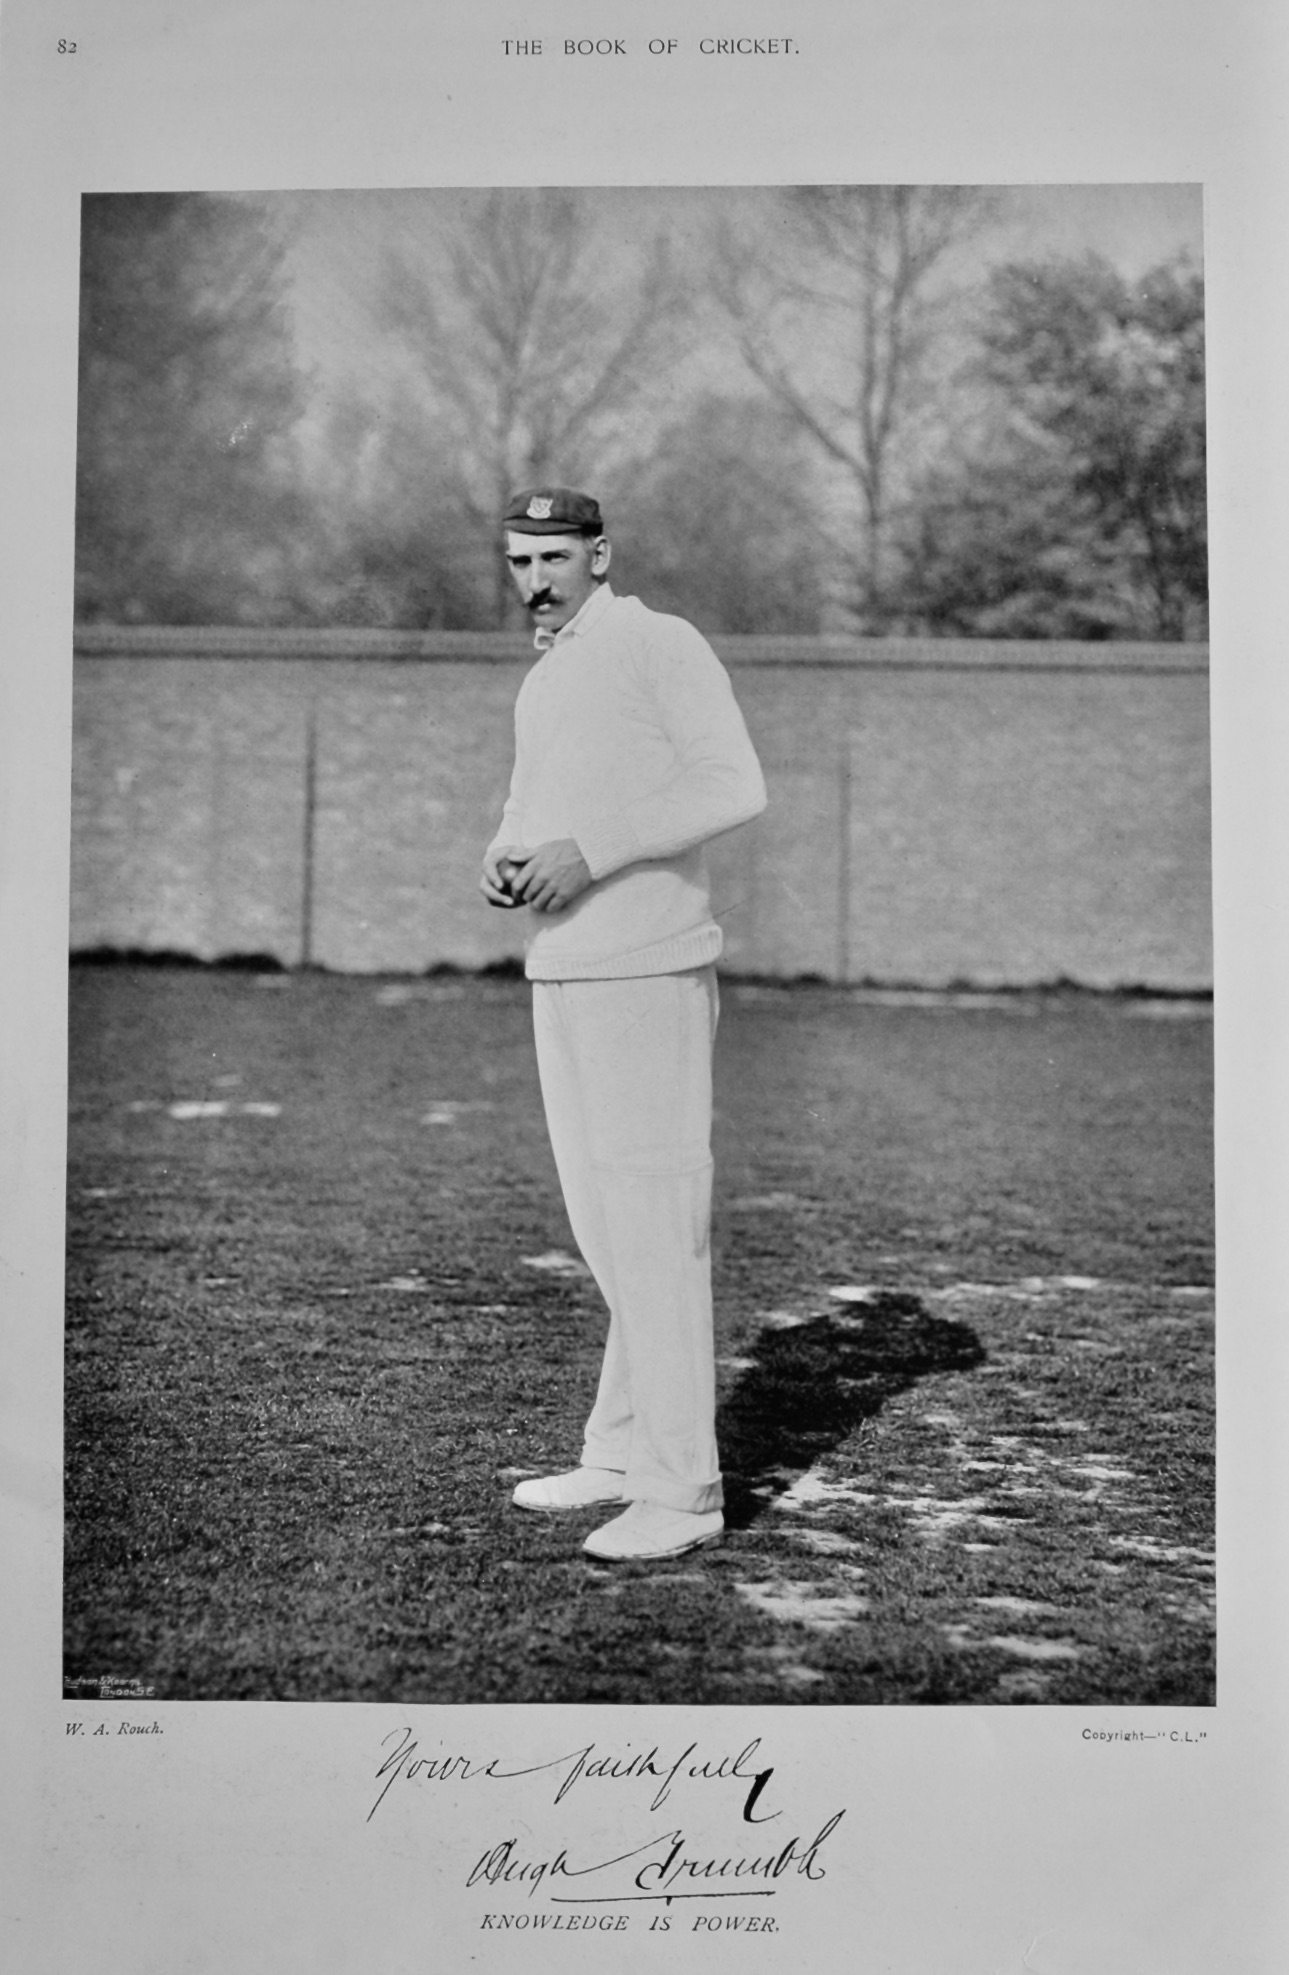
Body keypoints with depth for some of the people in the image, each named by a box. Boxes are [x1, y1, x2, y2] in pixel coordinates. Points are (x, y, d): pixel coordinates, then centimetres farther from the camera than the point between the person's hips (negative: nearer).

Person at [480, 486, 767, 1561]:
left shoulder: (662, 645, -8)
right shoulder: (540, 683, 19)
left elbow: (735, 787, -18)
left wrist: (588, 855, -22)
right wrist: (502, 858, 5)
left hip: (649, 971, -9)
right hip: (562, 975, 9)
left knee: (657, 1225, -9)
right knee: (603, 1220, 13)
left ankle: (683, 1488, -4)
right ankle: (623, 1453, 23)